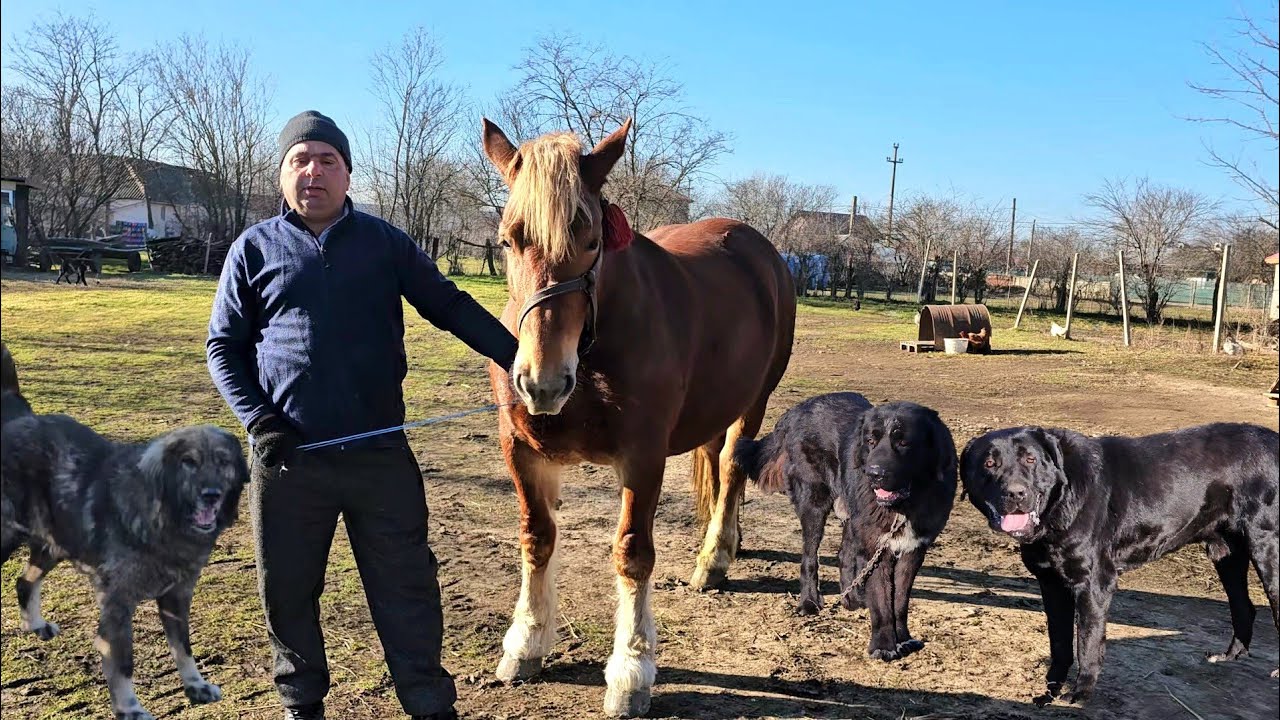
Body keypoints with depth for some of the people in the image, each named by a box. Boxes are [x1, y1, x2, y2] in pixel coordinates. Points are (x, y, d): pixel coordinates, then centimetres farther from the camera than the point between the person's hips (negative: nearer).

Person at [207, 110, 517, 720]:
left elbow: (450, 307, 6)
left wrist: (519, 357, -6)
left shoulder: (384, 242, 6)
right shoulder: (255, 249, 5)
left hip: (381, 451, 0)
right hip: (286, 456, 1)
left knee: (407, 589, 7)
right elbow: (223, 346, 7)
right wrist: (257, 417, -8)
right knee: (287, 591, 14)